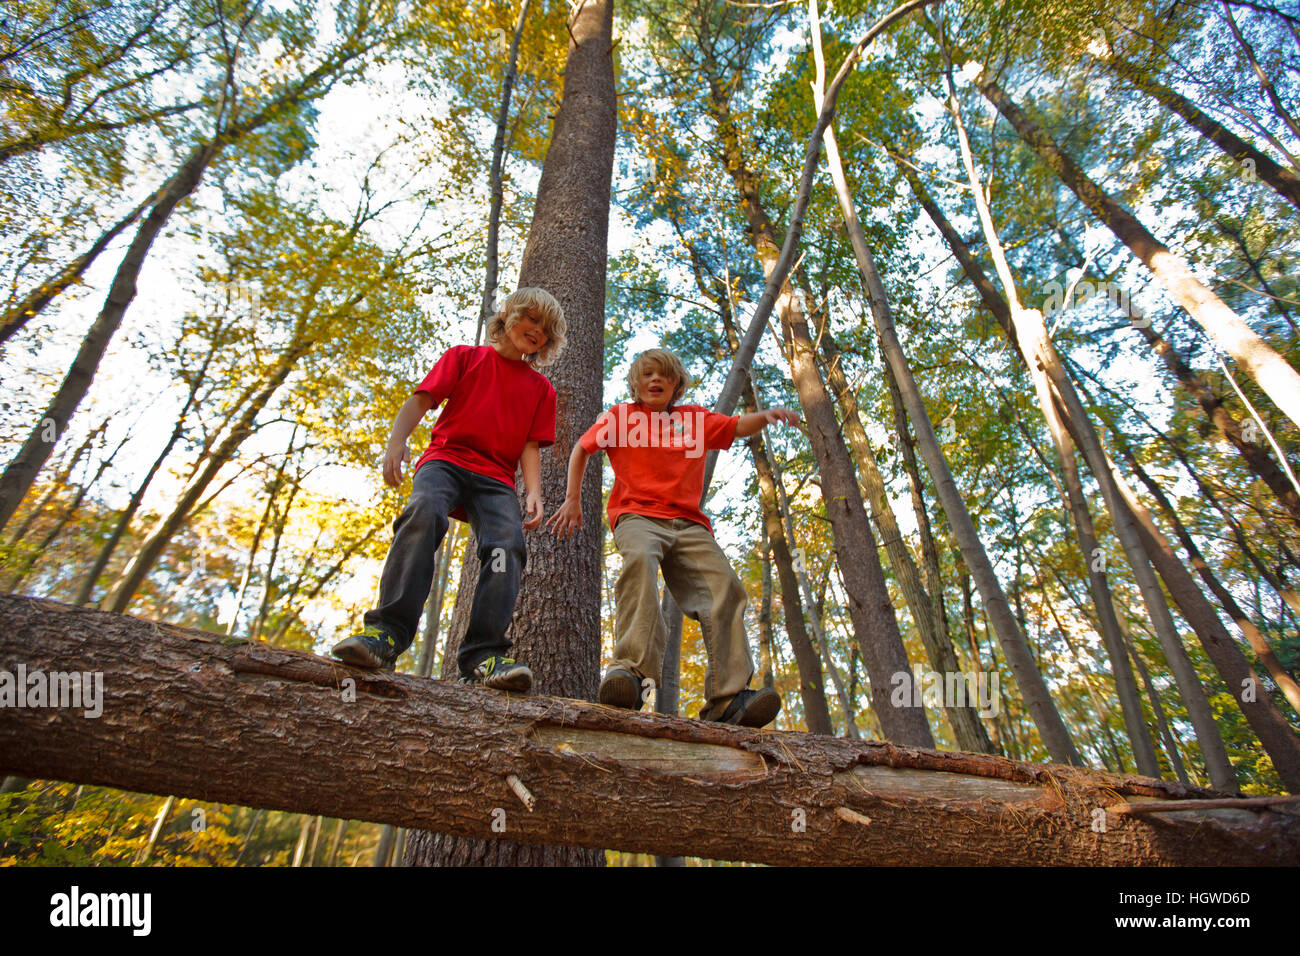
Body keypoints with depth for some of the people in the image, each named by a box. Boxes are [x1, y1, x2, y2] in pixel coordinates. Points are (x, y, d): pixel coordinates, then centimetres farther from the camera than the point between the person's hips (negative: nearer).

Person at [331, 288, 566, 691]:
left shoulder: (541, 389, 21)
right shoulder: (465, 356, 17)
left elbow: (530, 446, 12)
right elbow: (420, 401, 7)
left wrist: (533, 492, -7)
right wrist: (397, 439, -14)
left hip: (495, 479, 2)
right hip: (446, 458, -1)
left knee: (508, 543, -27)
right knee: (424, 512, -34)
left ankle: (484, 657, -33)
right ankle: (387, 633, -37)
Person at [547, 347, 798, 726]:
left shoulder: (696, 418, 24)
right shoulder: (620, 416, 17)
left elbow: (738, 427, 20)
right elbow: (581, 450, 23)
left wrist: (766, 416, -3)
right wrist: (572, 499, 13)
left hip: (688, 522, 3)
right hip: (637, 515, -3)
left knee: (724, 585, -19)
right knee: (639, 559, -38)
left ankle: (728, 697, -23)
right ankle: (629, 671, -47)